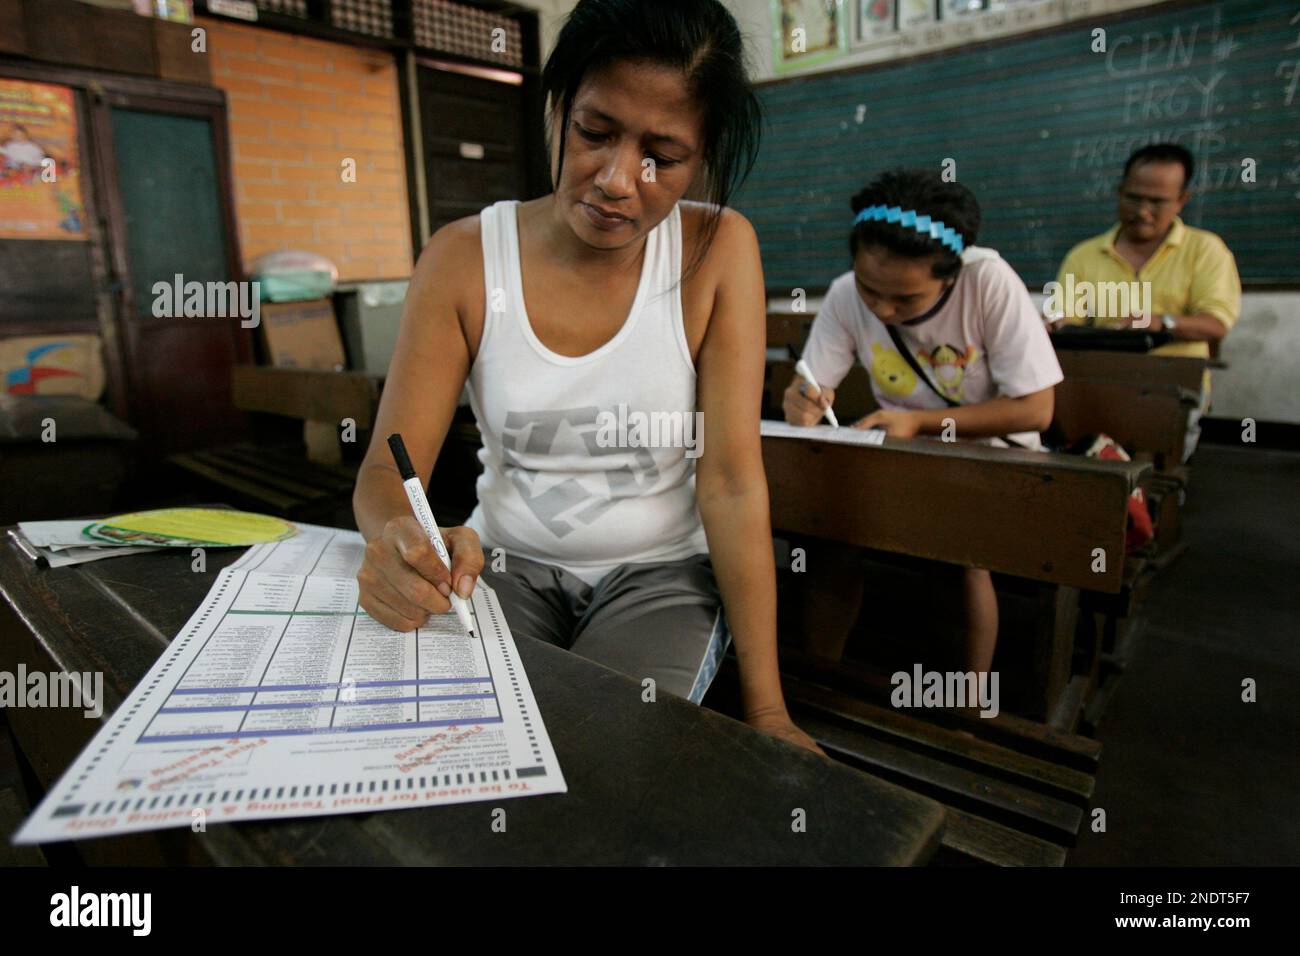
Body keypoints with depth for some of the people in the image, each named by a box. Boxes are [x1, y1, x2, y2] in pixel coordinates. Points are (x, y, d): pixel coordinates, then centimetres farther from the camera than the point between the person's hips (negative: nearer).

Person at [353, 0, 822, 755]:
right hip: (506, 563, 2)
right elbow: (386, 471, -8)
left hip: (662, 571, 0)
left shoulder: (718, 248, -9)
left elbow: (732, 478, -14)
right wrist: (400, 541, -34)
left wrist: (766, 709, -16)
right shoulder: (463, 259, -7)